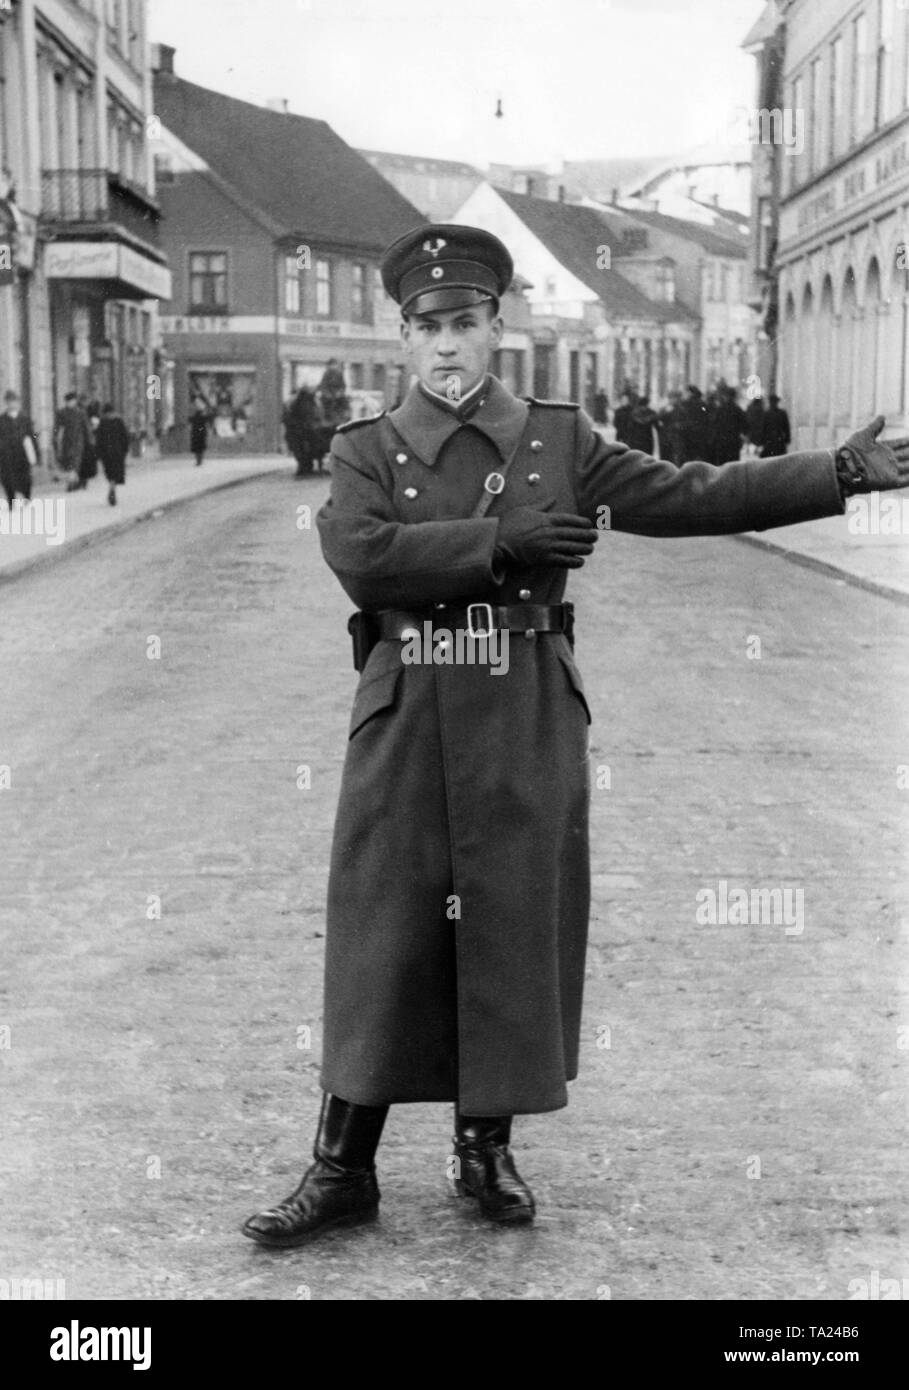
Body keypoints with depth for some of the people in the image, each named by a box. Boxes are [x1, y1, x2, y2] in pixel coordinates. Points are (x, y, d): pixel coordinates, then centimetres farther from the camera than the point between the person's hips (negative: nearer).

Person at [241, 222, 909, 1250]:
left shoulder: (560, 440, 9)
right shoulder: (366, 452, 5)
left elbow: (698, 496, 6)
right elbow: (359, 555, -14)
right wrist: (500, 539, -17)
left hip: (528, 726, 2)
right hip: (408, 722, -1)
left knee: (515, 931, 5)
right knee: (384, 936, 0)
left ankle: (487, 1148, 21)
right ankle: (342, 1168, 9)